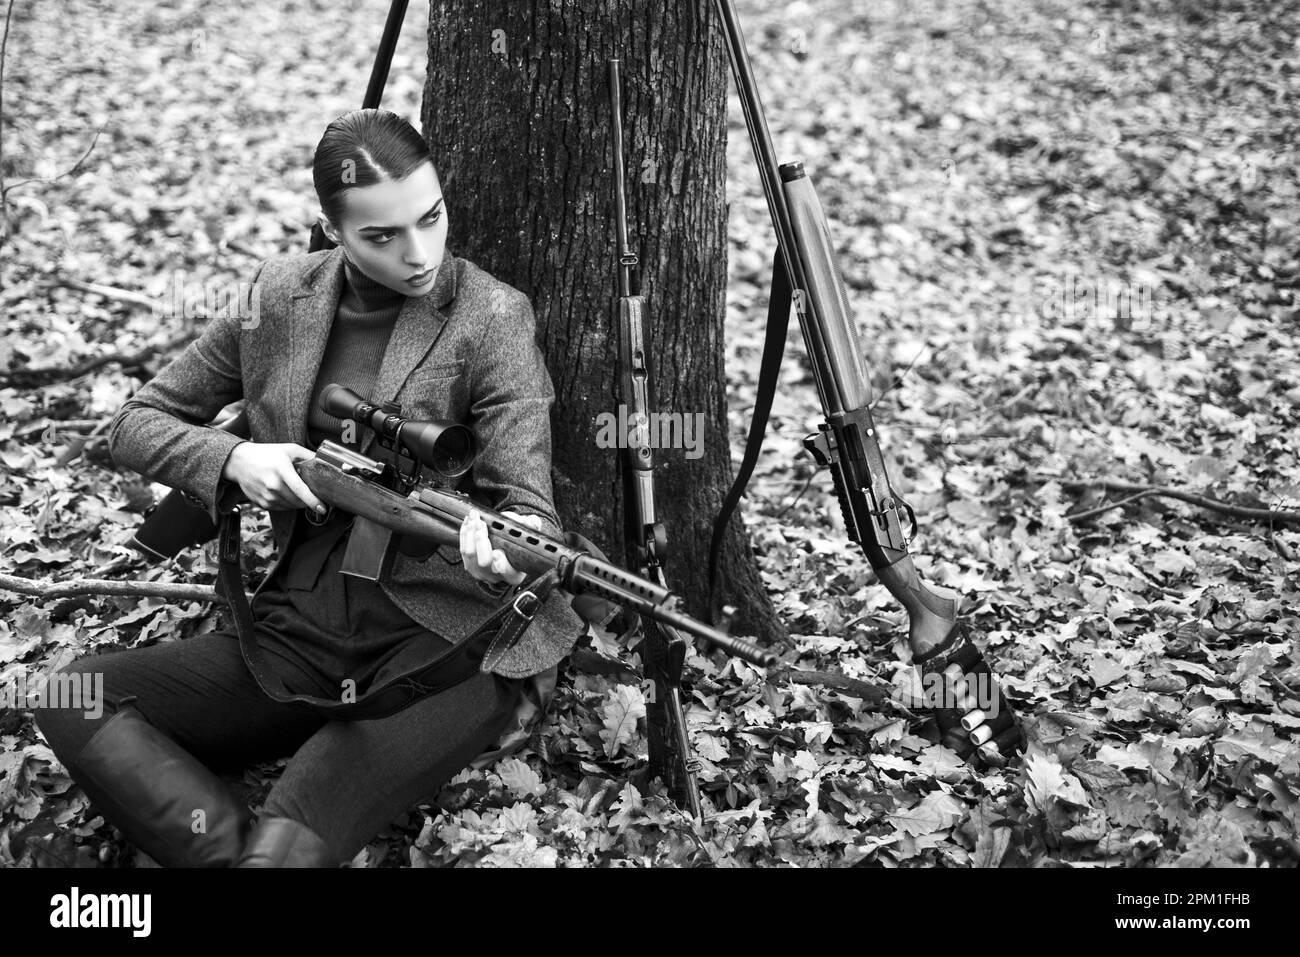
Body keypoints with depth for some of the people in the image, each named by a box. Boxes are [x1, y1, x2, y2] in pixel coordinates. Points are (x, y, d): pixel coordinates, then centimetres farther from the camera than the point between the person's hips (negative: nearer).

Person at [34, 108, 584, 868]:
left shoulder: (492, 316, -6)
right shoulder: (282, 298, 5)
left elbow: (527, 500, -13)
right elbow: (138, 423, 12)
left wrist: (505, 555, -38)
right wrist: (233, 458, -10)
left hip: (449, 636, -5)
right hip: (301, 628, 6)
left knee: (287, 844, -32)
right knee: (73, 697, -16)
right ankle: (234, 850, -24)